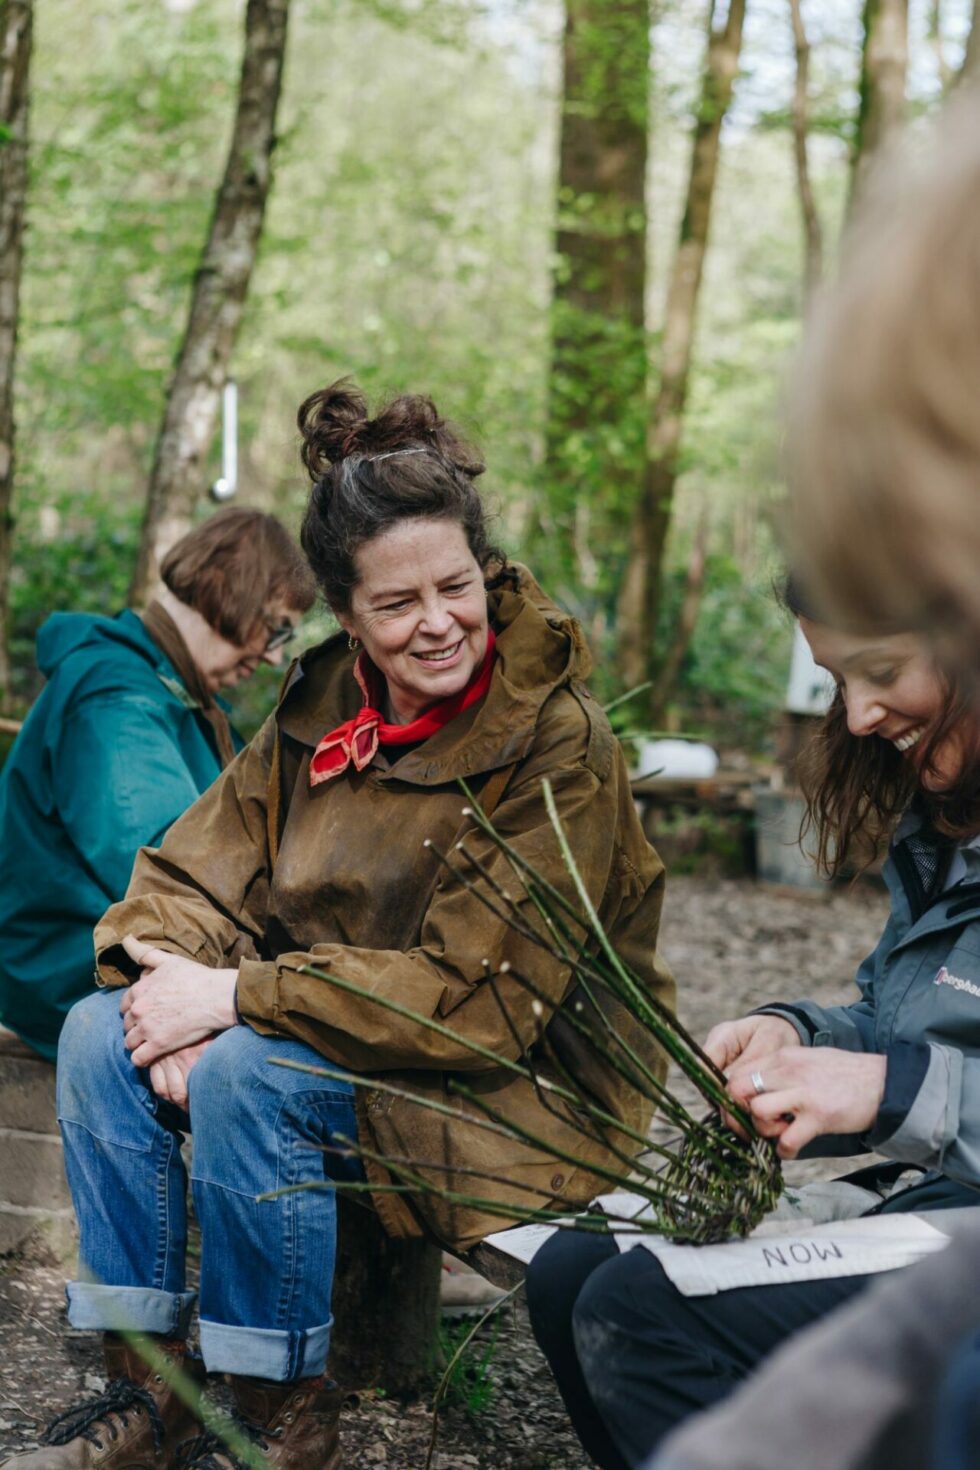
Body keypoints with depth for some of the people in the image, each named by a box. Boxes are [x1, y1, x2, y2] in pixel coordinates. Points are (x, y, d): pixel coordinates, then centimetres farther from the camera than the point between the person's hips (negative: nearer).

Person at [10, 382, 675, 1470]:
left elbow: (481, 998, -23)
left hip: (513, 1085, -7)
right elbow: (193, 871, 3)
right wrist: (170, 975, -21)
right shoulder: (323, 706, 1)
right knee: (101, 1033, -11)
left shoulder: (555, 744, -19)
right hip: (345, 1040, 7)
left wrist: (239, 997, -26)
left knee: (250, 1073, -30)